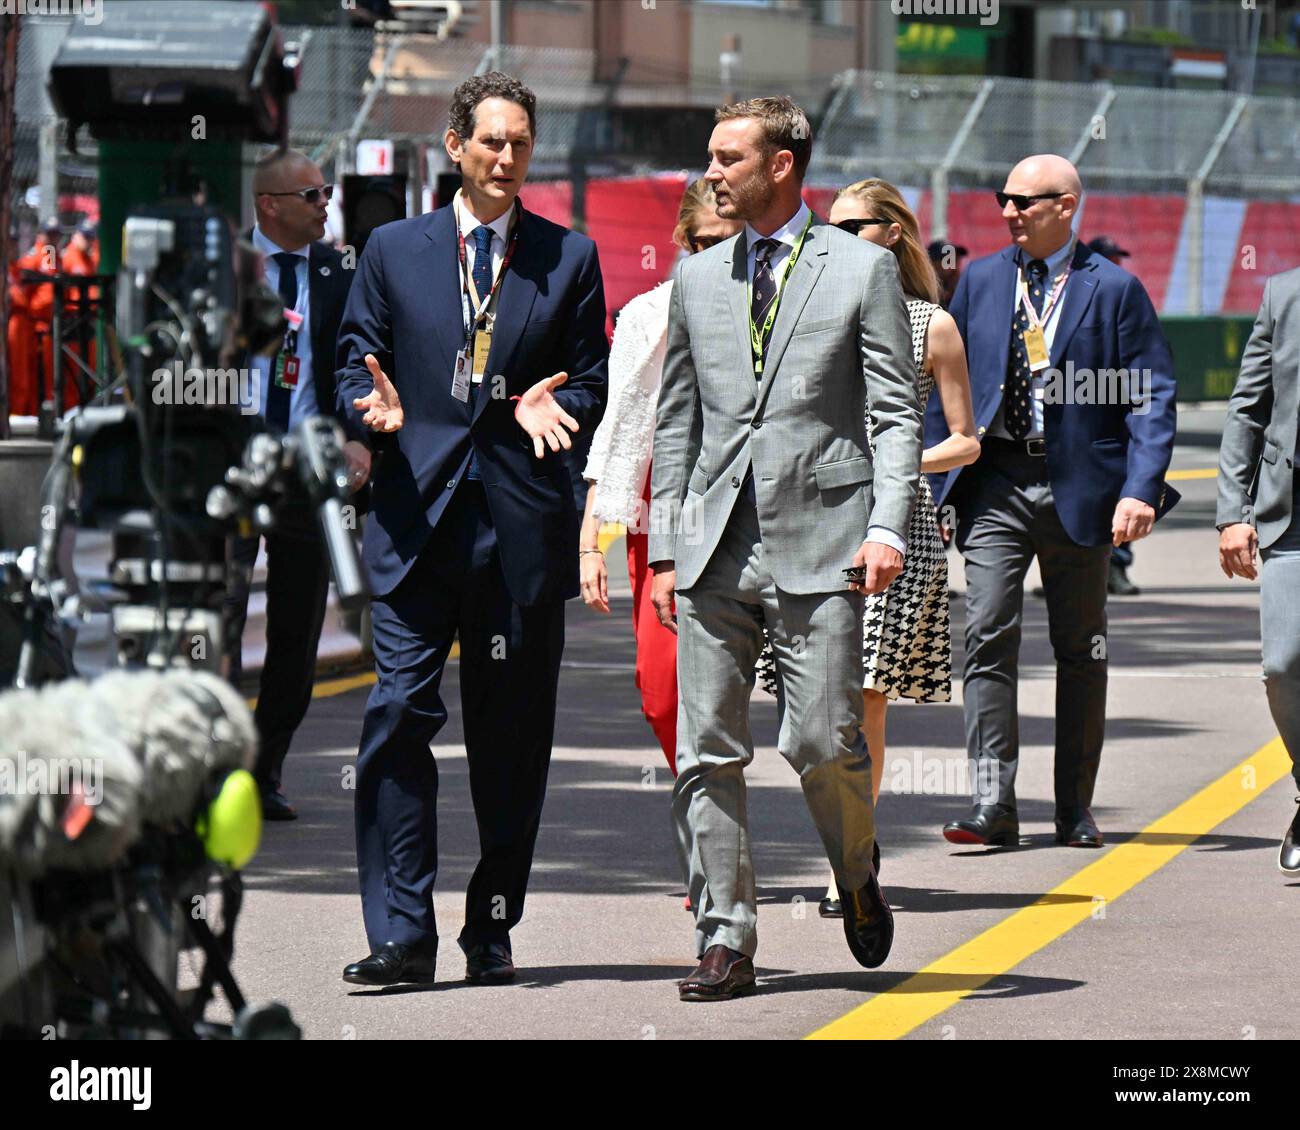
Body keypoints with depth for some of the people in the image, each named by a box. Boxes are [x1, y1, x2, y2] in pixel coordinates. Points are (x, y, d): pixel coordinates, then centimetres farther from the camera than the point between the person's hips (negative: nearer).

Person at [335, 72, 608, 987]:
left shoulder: (571, 258, 10)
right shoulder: (394, 249, 11)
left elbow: (594, 384, 9)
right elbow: (355, 359, 10)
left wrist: (551, 407, -12)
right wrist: (374, 407, -12)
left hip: (523, 526, 0)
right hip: (416, 514, 0)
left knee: (512, 738, 5)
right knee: (399, 717, -10)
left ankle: (493, 929, 15)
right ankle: (401, 935, -9)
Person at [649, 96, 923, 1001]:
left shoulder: (862, 269, 4)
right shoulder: (698, 280, 16)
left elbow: (897, 411, 1)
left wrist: (887, 526, -12)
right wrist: (665, 548, 12)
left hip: (819, 545, -4)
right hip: (716, 549, 4)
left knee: (824, 742, -8)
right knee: (708, 752, -1)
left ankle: (857, 877, 21)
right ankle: (725, 938, 4)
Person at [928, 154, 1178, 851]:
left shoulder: (1114, 290, 0)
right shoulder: (980, 282, 10)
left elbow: (1152, 398, -3)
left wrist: (1140, 490, -14)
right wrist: (931, 484, 7)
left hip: (1080, 490, -2)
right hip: (995, 484, 2)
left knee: (1080, 651, 7)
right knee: (988, 637, -11)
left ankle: (1076, 809, 15)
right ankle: (992, 806, -14)